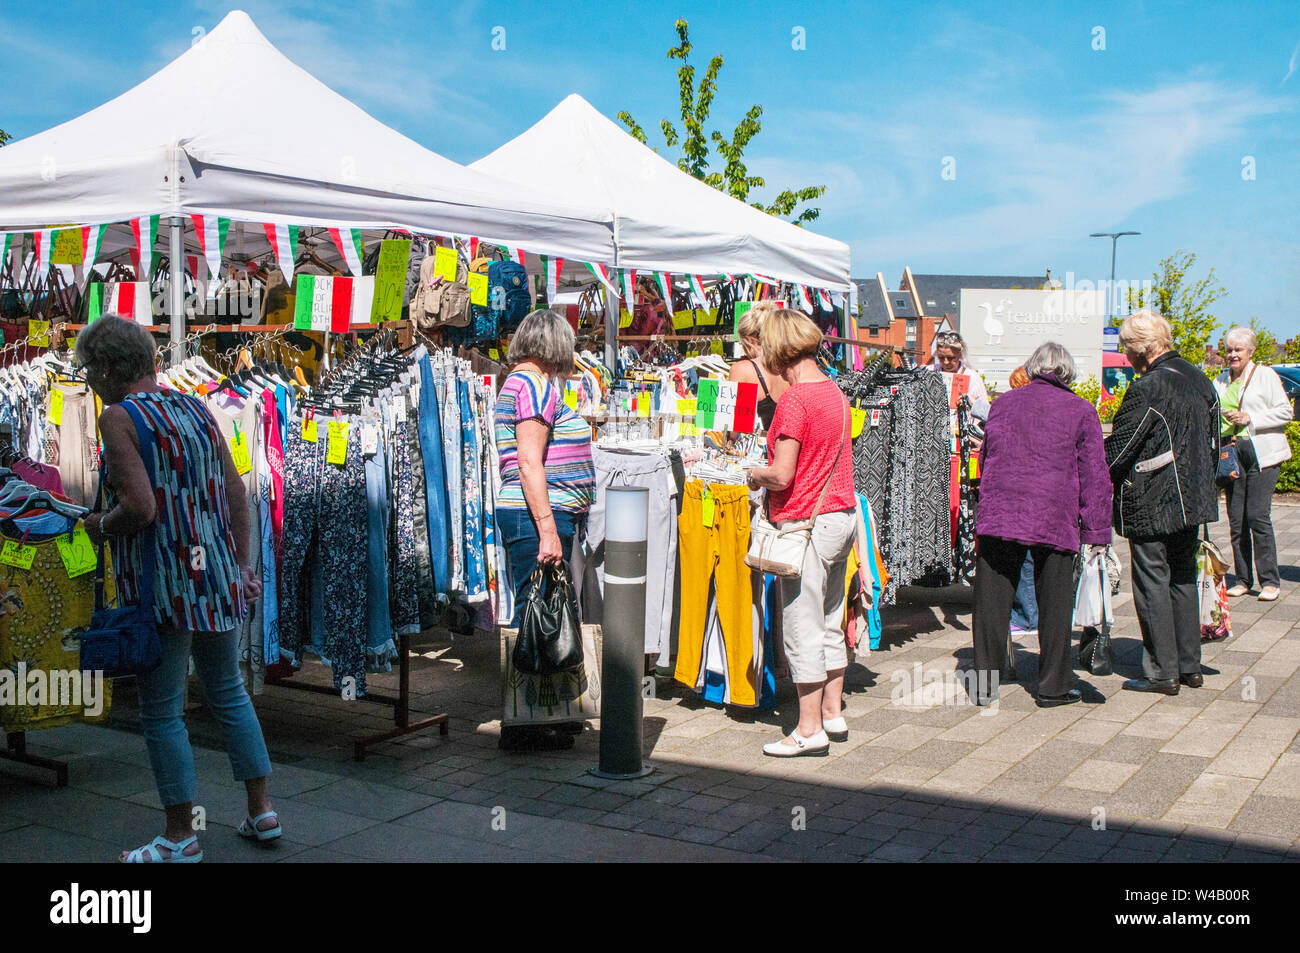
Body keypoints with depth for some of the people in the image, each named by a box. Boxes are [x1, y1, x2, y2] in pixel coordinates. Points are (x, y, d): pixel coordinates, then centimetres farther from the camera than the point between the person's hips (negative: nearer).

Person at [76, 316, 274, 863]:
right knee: (228, 691, 18)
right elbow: (237, 495, 9)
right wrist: (242, 566, 14)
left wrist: (101, 525, 0)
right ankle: (262, 812, 23)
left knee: (162, 711, 5)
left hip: (161, 585, -7)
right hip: (217, 572, 7)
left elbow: (141, 508, -20)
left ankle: (181, 837, 14)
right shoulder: (197, 409, 9)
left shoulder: (118, 417, -10)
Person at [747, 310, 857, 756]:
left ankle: (809, 730, 6)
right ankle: (833, 714, 27)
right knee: (829, 623, 18)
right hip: (843, 514, 9)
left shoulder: (794, 399, -17)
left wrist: (756, 474, -1)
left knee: (801, 629, -1)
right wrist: (770, 471, 20)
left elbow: (782, 474, -21)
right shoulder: (834, 391, 10)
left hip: (806, 521, -9)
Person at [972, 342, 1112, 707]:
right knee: (1054, 605, 9)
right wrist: (1097, 533, 1)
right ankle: (1053, 686, 17)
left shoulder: (1002, 403, 13)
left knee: (992, 602, 8)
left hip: (998, 516, 3)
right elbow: (1095, 478, 0)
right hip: (1055, 521, -2)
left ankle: (985, 685, 13)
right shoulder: (1080, 411, 3)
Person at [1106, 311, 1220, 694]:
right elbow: (1213, 443, 15)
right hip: (1193, 500, 8)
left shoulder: (1146, 389, -18)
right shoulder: (1200, 380, 8)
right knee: (1183, 579, 16)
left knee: (1152, 583, 1)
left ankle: (1163, 672, 6)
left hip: (1151, 504, -8)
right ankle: (1190, 666, 23)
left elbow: (1117, 450, -16)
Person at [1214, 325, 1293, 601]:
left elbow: (1285, 412, -3)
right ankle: (1243, 579, 12)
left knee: (1258, 516, -11)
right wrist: (1222, 417, 0)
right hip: (1231, 454, 5)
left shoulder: (1265, 375, 2)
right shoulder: (1220, 382, 16)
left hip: (1261, 454, -5)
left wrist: (1249, 419, -11)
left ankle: (1270, 581, -3)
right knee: (1236, 520, 3)